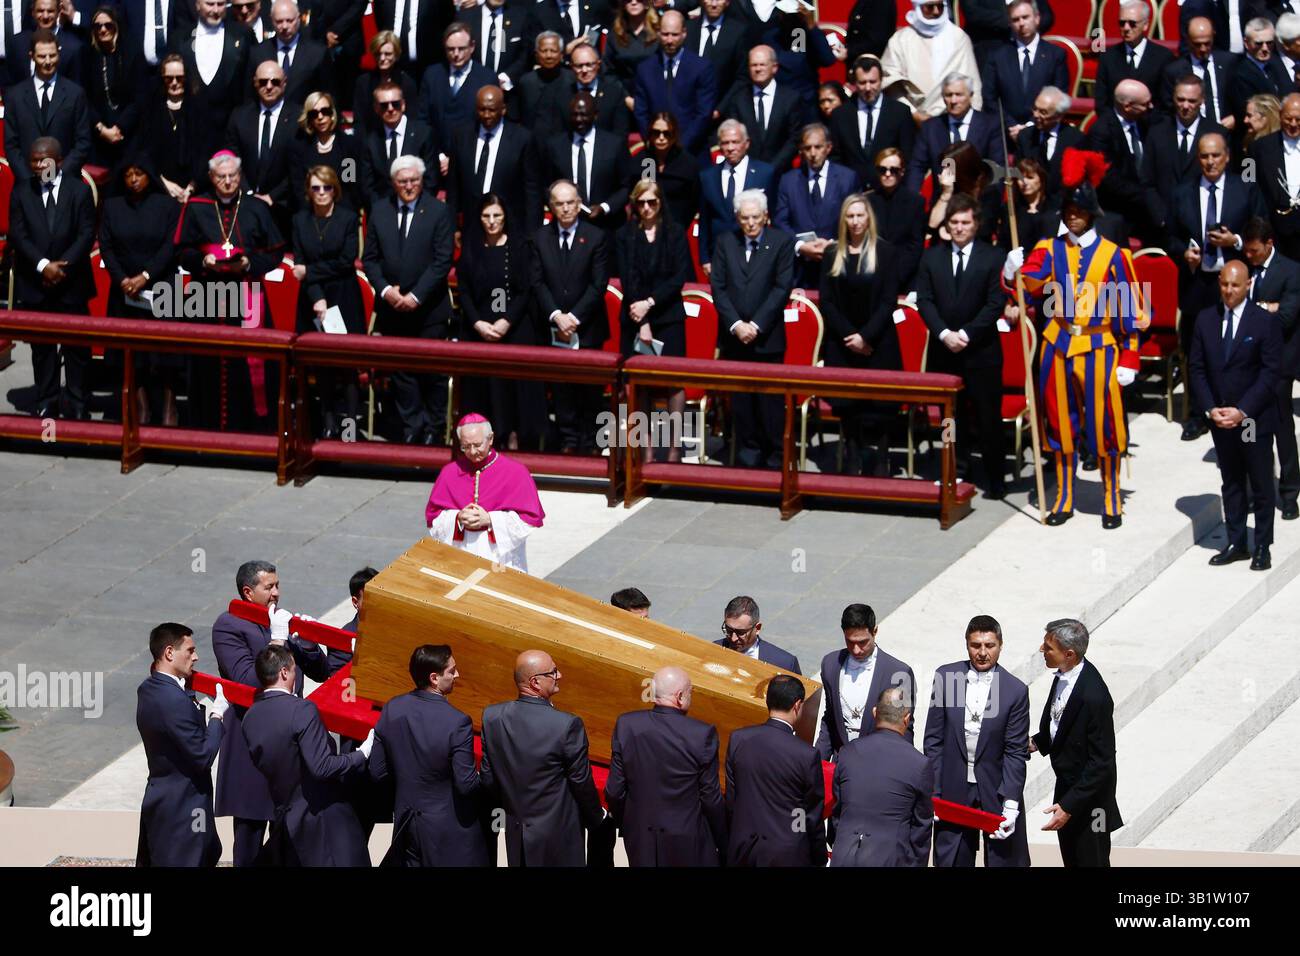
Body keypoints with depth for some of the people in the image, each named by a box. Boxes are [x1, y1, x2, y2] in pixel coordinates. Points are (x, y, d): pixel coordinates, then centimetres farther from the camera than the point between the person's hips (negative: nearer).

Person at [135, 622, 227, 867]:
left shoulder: (148, 689, 6)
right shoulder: (175, 701, -24)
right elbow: (203, 757, -21)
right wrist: (217, 715, -9)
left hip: (159, 799, 9)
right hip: (180, 809, -9)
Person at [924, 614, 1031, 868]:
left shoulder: (1015, 690, -10)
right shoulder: (946, 677, -5)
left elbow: (1016, 752, -9)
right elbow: (933, 740, 0)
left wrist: (1011, 805, -15)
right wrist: (932, 794, -2)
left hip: (995, 792, -2)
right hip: (954, 791, 2)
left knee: (1003, 861, 7)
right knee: (951, 860, 9)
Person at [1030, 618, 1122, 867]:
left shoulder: (1094, 696, -31)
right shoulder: (1064, 675, -5)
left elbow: (1101, 762, -27)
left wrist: (1069, 806, -27)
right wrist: (1036, 743, -1)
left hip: (1088, 798, -9)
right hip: (1067, 785, 9)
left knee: (1091, 861, 6)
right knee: (1071, 861, 22)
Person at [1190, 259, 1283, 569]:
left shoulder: (1265, 322, -9)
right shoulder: (1206, 320, 4)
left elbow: (1270, 373, -11)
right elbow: (1196, 368, 5)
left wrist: (1242, 411, -17)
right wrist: (1211, 409, -7)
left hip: (1255, 419, -4)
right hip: (1220, 420, 4)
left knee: (1261, 486, 4)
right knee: (1231, 483, 11)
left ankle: (1262, 547, 13)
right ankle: (1235, 543, 18)